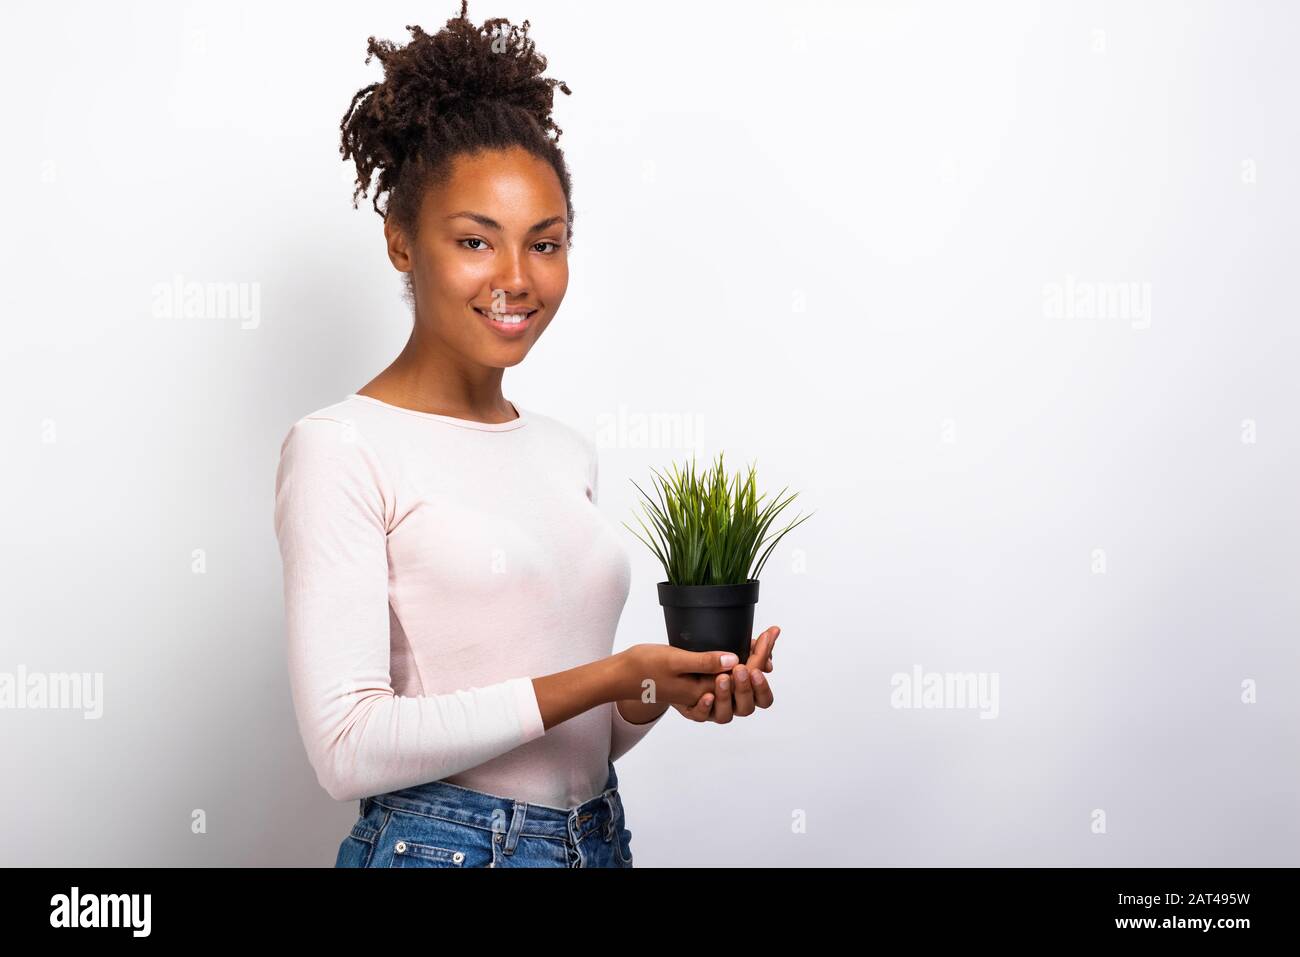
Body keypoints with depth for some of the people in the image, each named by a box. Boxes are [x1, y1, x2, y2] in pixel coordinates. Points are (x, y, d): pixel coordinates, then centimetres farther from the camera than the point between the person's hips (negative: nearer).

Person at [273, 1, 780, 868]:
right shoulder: (342, 451, -12)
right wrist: (610, 675, -21)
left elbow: (576, 736, 11)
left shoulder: (567, 452, 6)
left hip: (599, 838, 6)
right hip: (440, 846, -6)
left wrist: (662, 691, -8)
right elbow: (346, 747, -20)